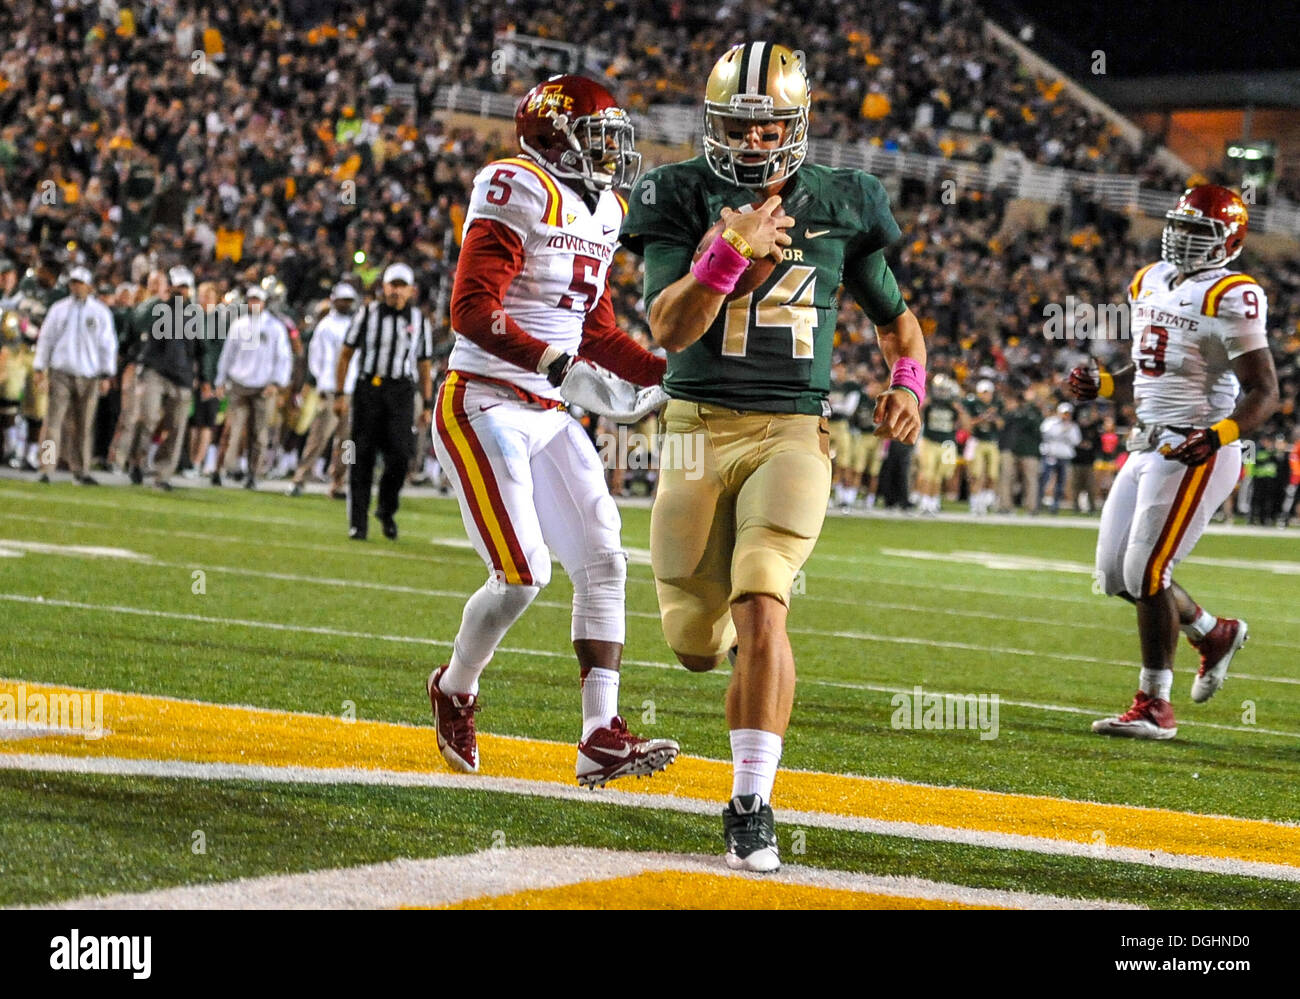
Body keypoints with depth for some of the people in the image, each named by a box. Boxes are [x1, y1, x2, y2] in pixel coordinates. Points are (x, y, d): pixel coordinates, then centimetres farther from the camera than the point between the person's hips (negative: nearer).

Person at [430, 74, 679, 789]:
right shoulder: (519, 195, -13)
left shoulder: (600, 214, 14)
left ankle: (601, 739, 0)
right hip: (482, 404, -9)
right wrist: (554, 360, -32)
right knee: (523, 573, -13)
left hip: (546, 414, 9)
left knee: (602, 562, 0)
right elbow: (472, 309, -22)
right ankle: (454, 690, 14)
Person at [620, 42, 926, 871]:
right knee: (697, 646, 9)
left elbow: (896, 317, 19)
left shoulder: (837, 207, 4)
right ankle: (741, 623, 48)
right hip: (702, 429, 1)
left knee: (761, 609, -22)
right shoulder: (684, 199, -2)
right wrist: (730, 251, -30)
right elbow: (669, 329, -16)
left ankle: (752, 808, -15)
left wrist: (909, 383, -1)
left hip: (795, 432, -1)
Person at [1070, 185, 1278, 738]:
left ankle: (1154, 707, 1)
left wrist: (1216, 436, -29)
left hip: (1194, 454, -9)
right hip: (1146, 445, 9)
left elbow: (1264, 392, -14)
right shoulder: (1150, 283, 13)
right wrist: (1100, 384, 6)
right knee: (1115, 573, 10)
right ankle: (1214, 634, 32)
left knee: (1145, 573, -10)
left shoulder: (1230, 298, -13)